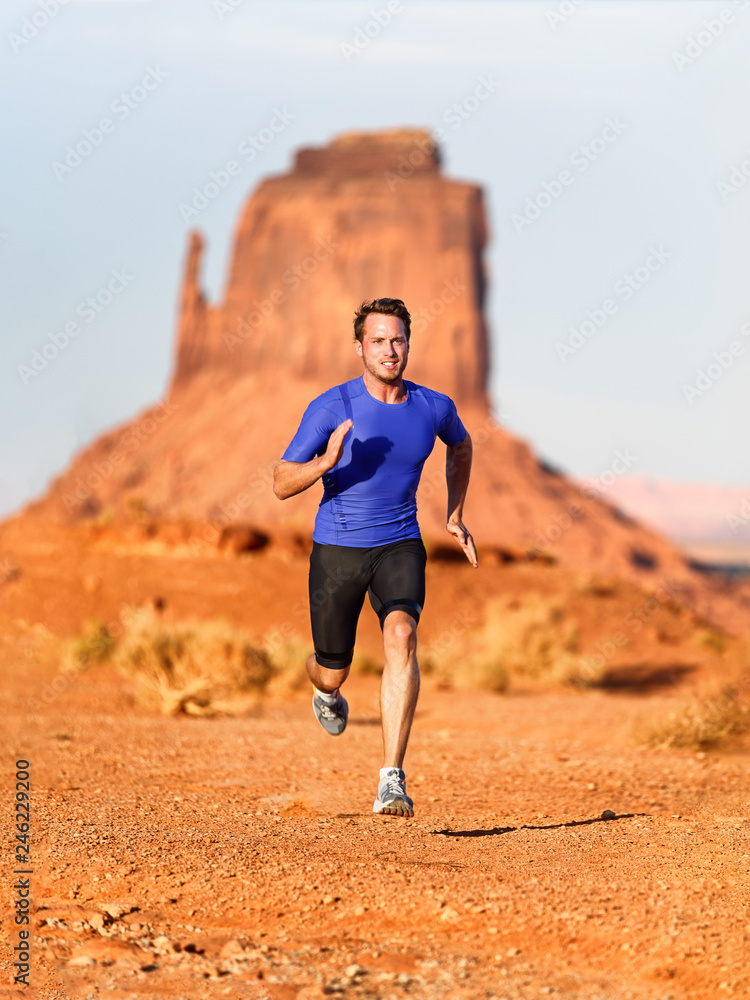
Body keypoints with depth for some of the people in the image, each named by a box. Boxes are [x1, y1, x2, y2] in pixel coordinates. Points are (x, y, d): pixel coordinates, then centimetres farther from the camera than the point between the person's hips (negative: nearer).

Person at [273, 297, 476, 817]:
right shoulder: (331, 407, -13)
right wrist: (326, 462, -31)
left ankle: (392, 779, -29)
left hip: (400, 546, 1)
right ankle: (327, 694, 52)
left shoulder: (434, 407, -3)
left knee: (401, 637, -27)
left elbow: (461, 445, 23)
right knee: (332, 673, 9)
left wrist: (455, 515, 19)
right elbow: (282, 484, -12)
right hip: (337, 548, -1)